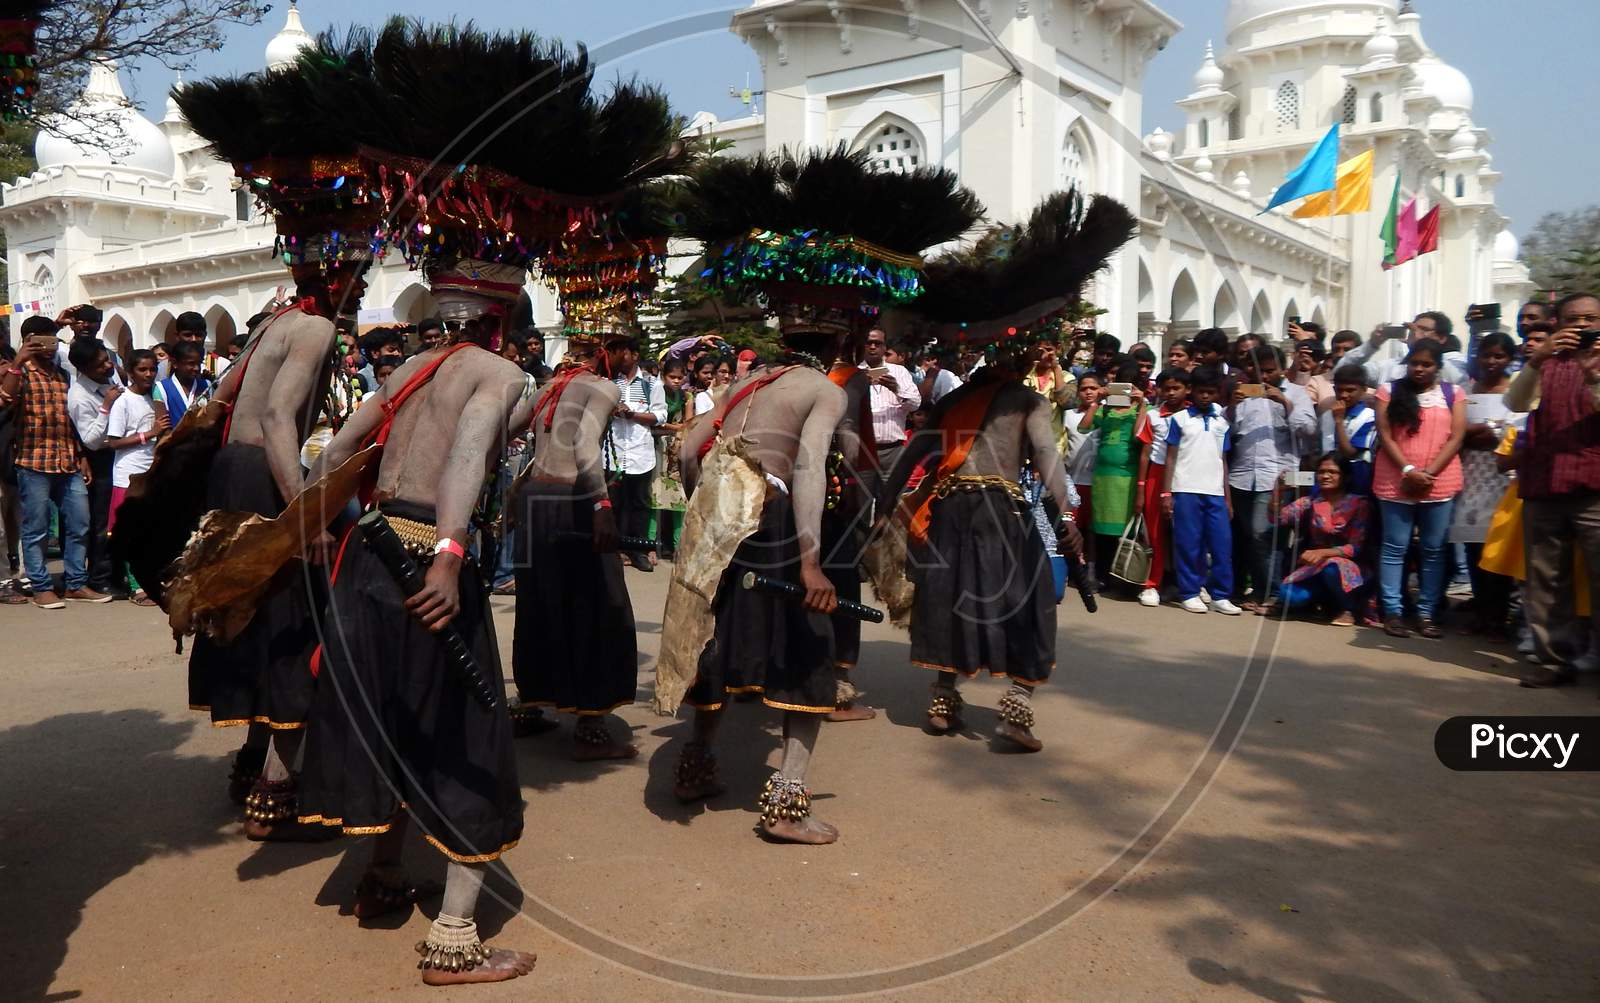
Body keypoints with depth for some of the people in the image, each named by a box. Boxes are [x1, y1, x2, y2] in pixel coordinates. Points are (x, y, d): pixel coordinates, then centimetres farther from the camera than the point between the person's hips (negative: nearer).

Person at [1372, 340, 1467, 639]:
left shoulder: (1453, 394, 7)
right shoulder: (1390, 390, 5)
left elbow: (1456, 438, 0)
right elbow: (1385, 436, -2)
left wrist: (1429, 473, -11)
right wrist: (1408, 470, -13)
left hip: (1440, 485, 1)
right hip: (1396, 483, -1)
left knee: (1433, 550, 4)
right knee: (1395, 548, 1)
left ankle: (1426, 614, 9)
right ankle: (1393, 612, 5)